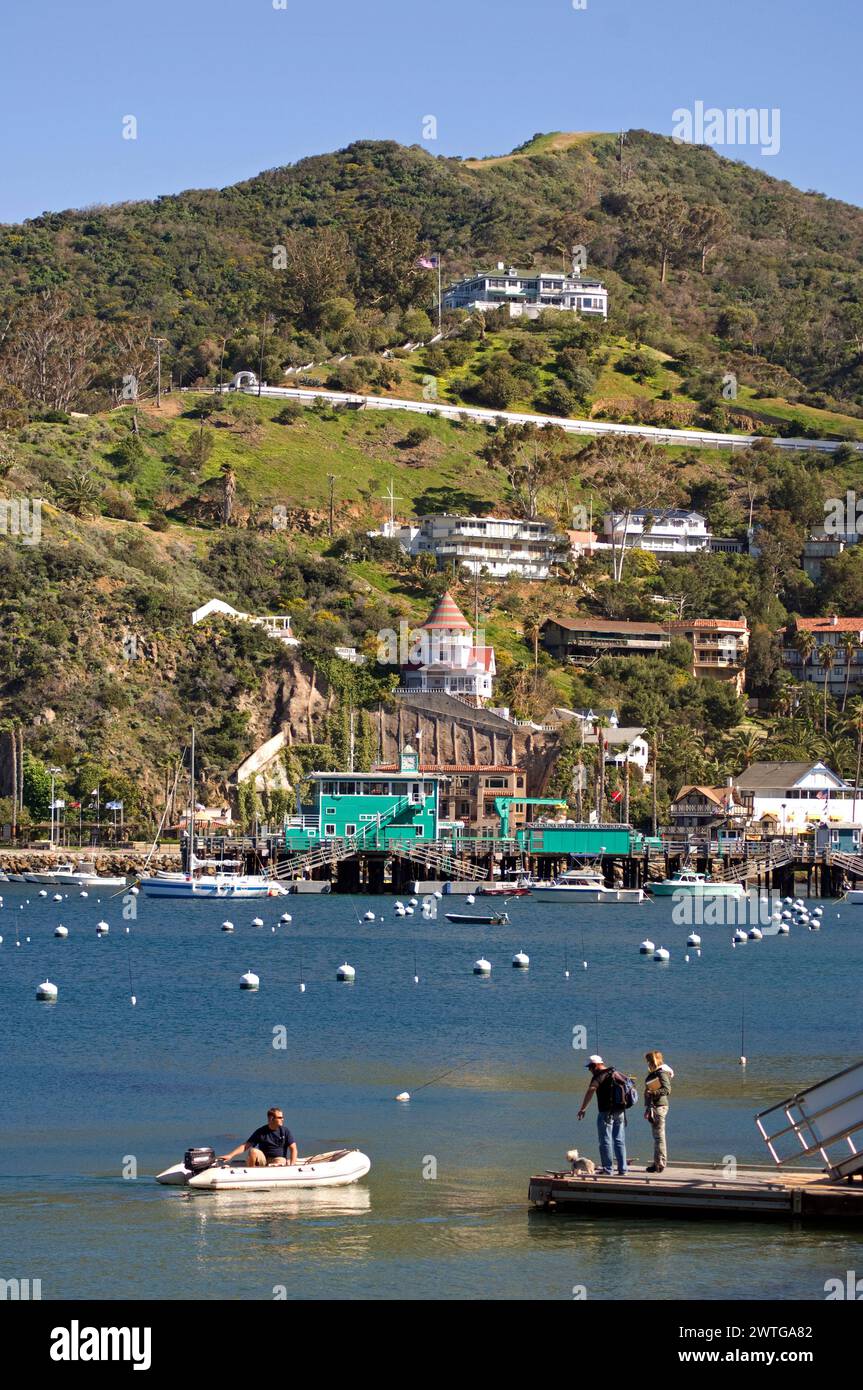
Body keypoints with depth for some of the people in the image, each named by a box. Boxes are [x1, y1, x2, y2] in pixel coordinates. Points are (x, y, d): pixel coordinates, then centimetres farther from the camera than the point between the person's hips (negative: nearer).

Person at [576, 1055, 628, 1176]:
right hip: (620, 1112, 7)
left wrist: (583, 1109, -28)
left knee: (606, 1141, -1)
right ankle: (622, 1169, 11)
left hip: (606, 1112, -7)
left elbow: (591, 1090, -24)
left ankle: (607, 1169, -2)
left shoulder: (599, 1075, -9)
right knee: (619, 1141, 11)